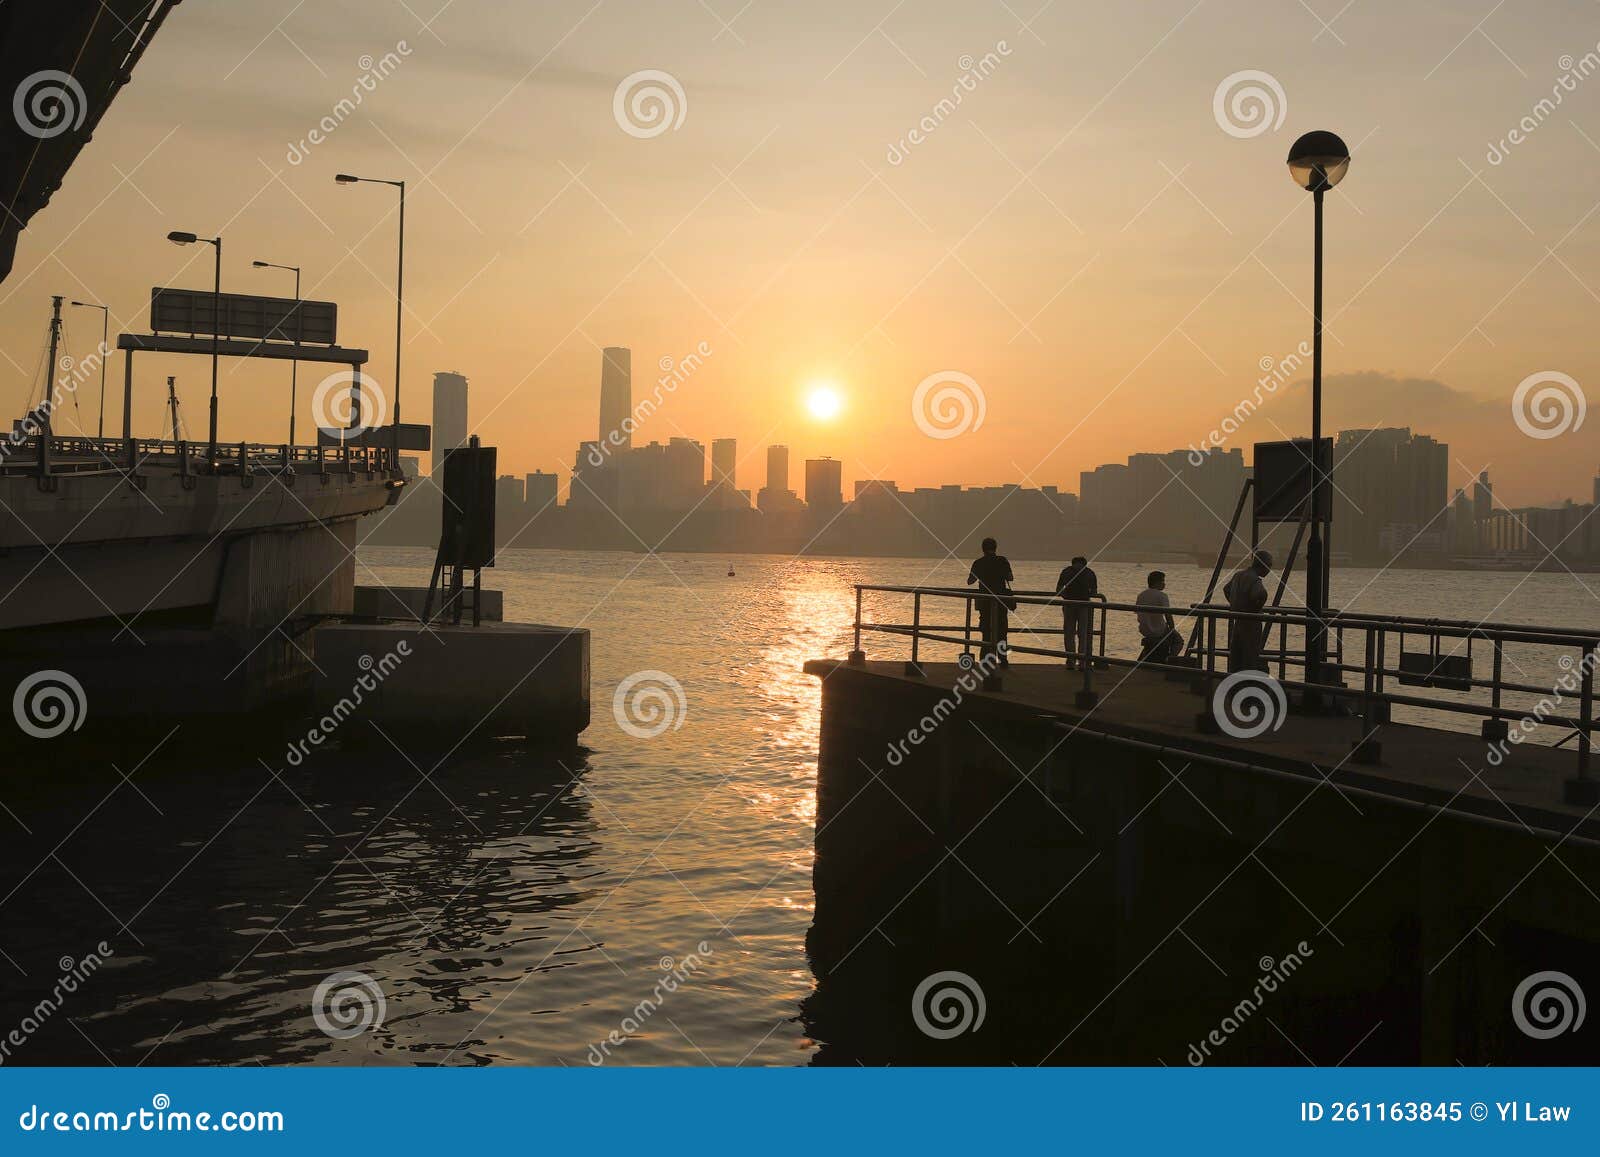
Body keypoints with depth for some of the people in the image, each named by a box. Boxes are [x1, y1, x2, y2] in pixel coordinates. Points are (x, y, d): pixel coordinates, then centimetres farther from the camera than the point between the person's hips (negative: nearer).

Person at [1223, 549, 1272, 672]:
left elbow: (1226, 589, 27)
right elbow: (1260, 594, -38)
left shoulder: (1239, 574, 10)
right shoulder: (1253, 579, -18)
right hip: (1250, 624, -9)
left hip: (1236, 623, 9)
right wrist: (1257, 607, -19)